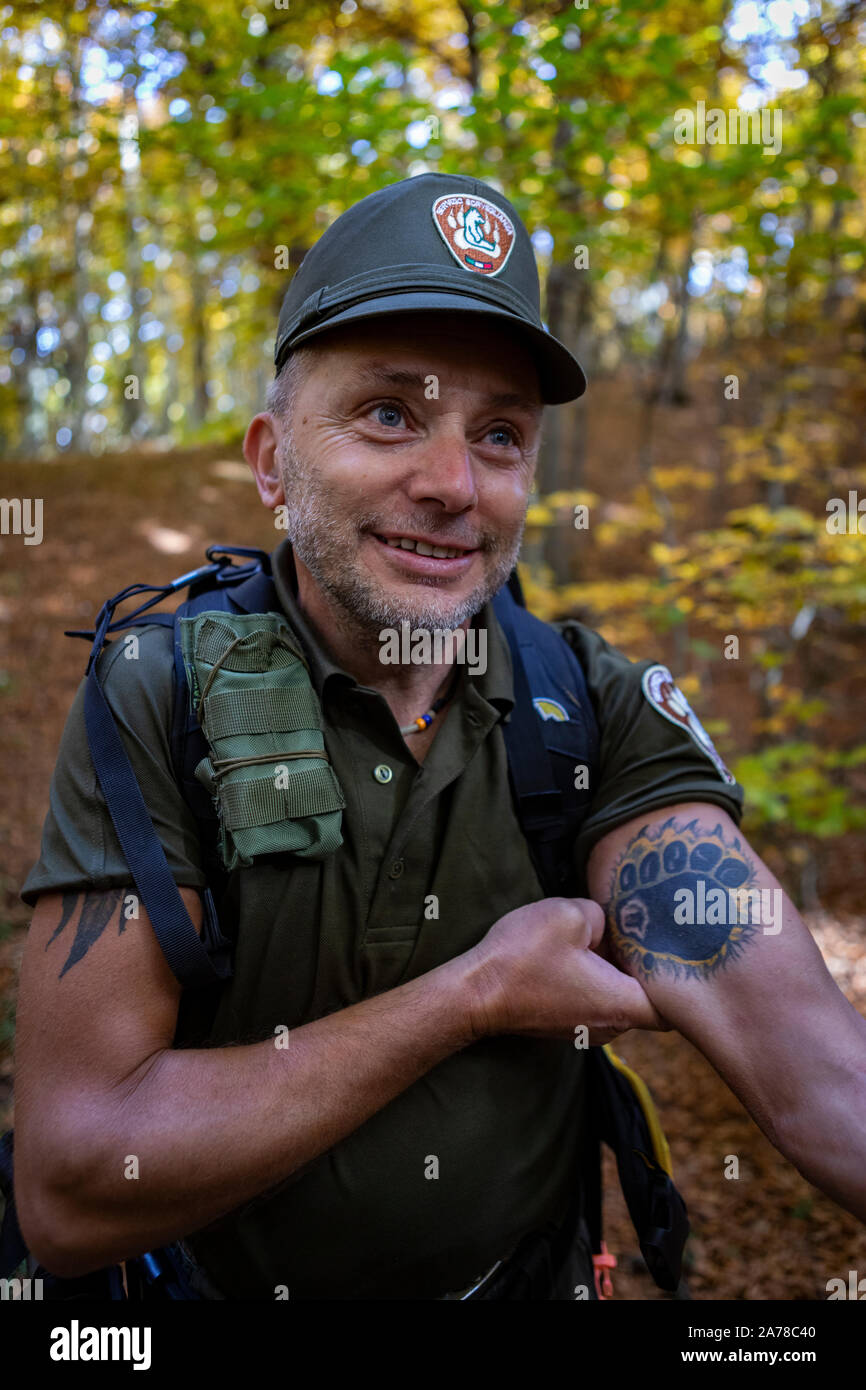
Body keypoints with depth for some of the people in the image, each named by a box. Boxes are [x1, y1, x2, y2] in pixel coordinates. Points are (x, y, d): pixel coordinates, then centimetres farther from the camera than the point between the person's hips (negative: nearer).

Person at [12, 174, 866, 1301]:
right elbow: (69, 1191, -27)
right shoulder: (155, 699, -21)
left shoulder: (602, 710, -15)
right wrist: (477, 996, -27)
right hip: (222, 1283, -1)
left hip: (526, 1273, 2)